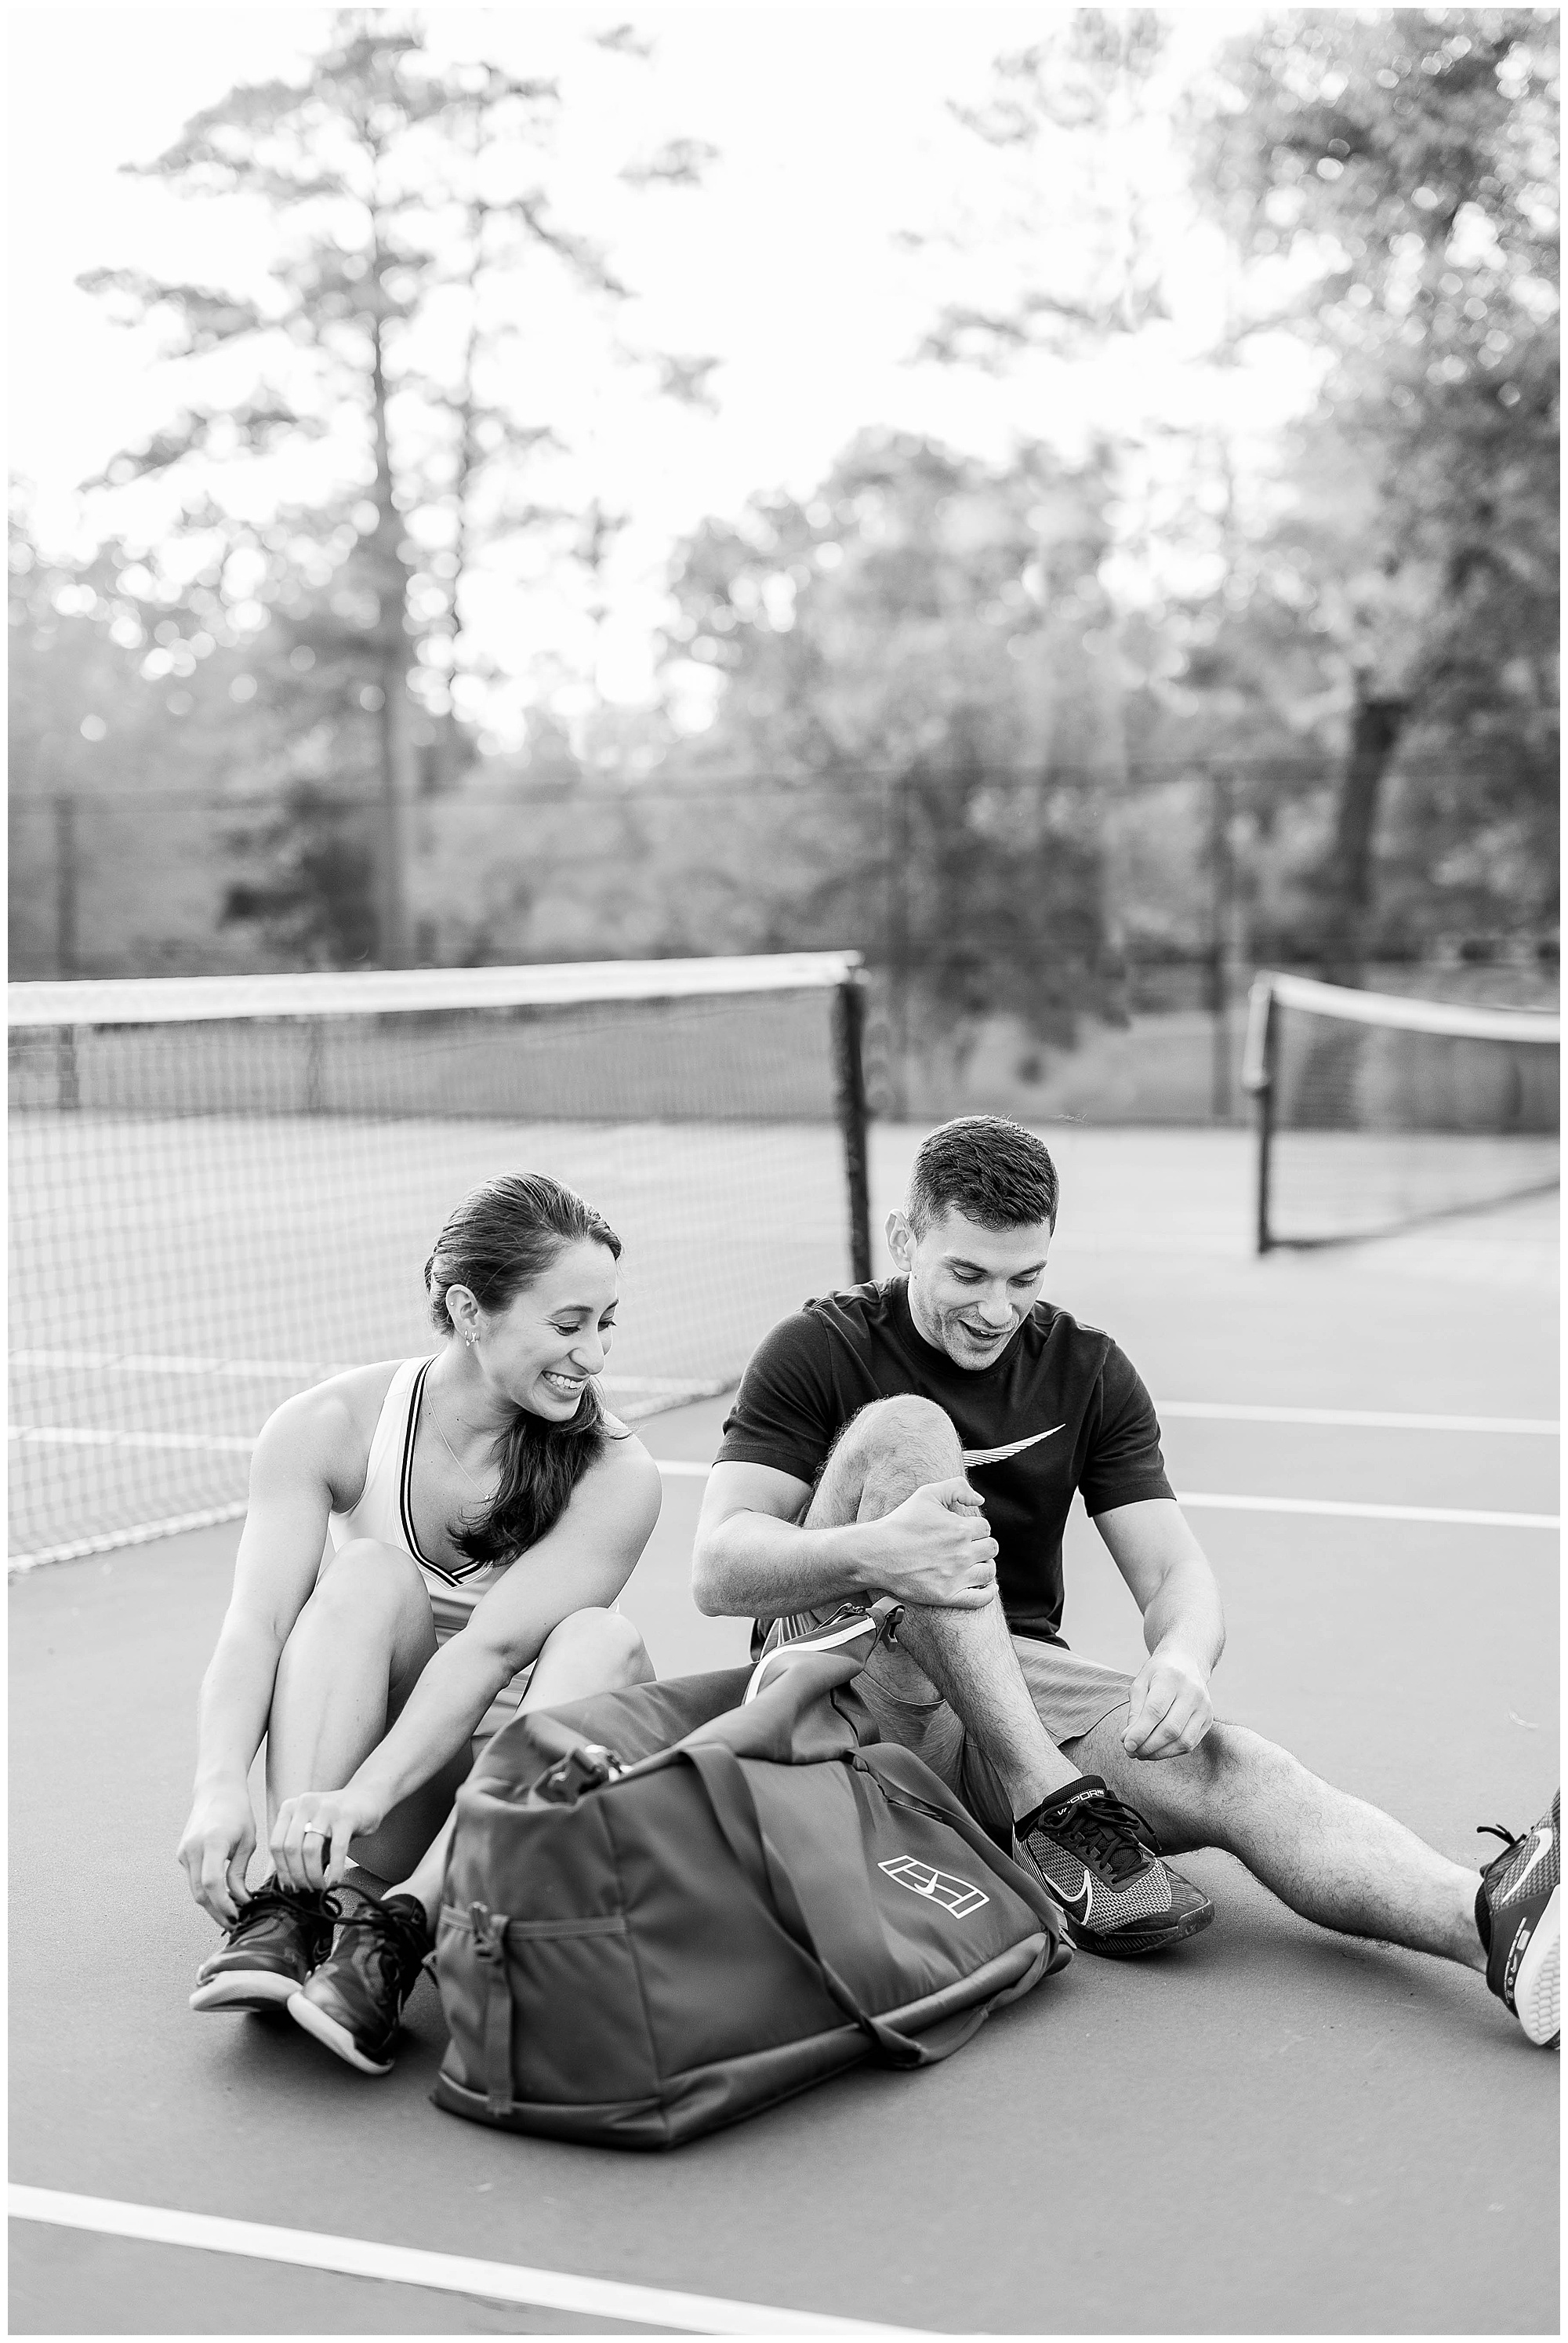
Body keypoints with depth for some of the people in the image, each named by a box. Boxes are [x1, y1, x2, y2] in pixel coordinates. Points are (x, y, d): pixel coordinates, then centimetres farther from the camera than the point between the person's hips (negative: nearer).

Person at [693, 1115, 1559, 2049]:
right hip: (849, 1692, -3)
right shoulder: (821, 1351, -3)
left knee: (1235, 1769, -28)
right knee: (904, 1430, -27)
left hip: (1019, 1695, 3)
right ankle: (1051, 1805, -32)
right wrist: (874, 1551, -35)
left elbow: (1175, 1572, 0)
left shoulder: (1087, 1371, 8)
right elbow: (719, 1568, -14)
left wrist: (1184, 1657, -26)